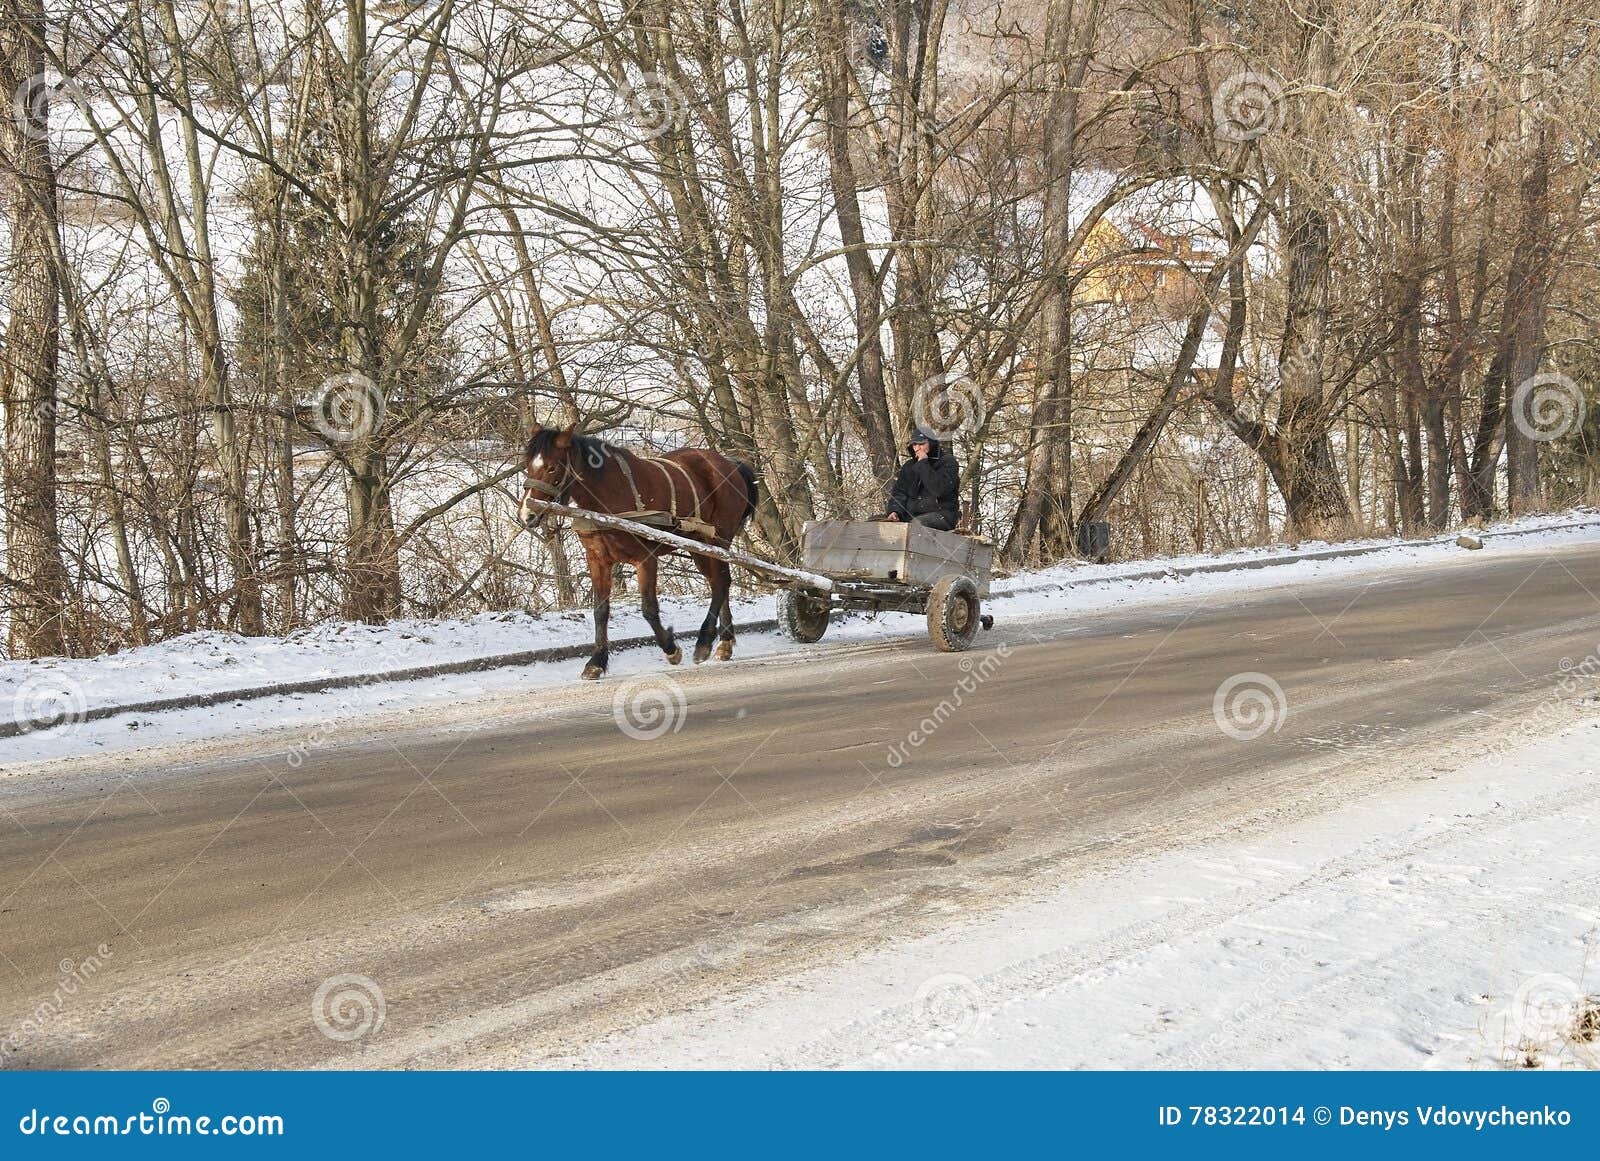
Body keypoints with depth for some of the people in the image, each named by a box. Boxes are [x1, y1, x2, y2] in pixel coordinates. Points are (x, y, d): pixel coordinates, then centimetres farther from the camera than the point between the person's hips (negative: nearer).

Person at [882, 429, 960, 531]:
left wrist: (923, 464, -12)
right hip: (911, 514, 6)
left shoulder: (948, 462, 0)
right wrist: (895, 511, -10)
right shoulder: (909, 466, 19)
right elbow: (899, 492, 12)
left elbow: (939, 490, -16)